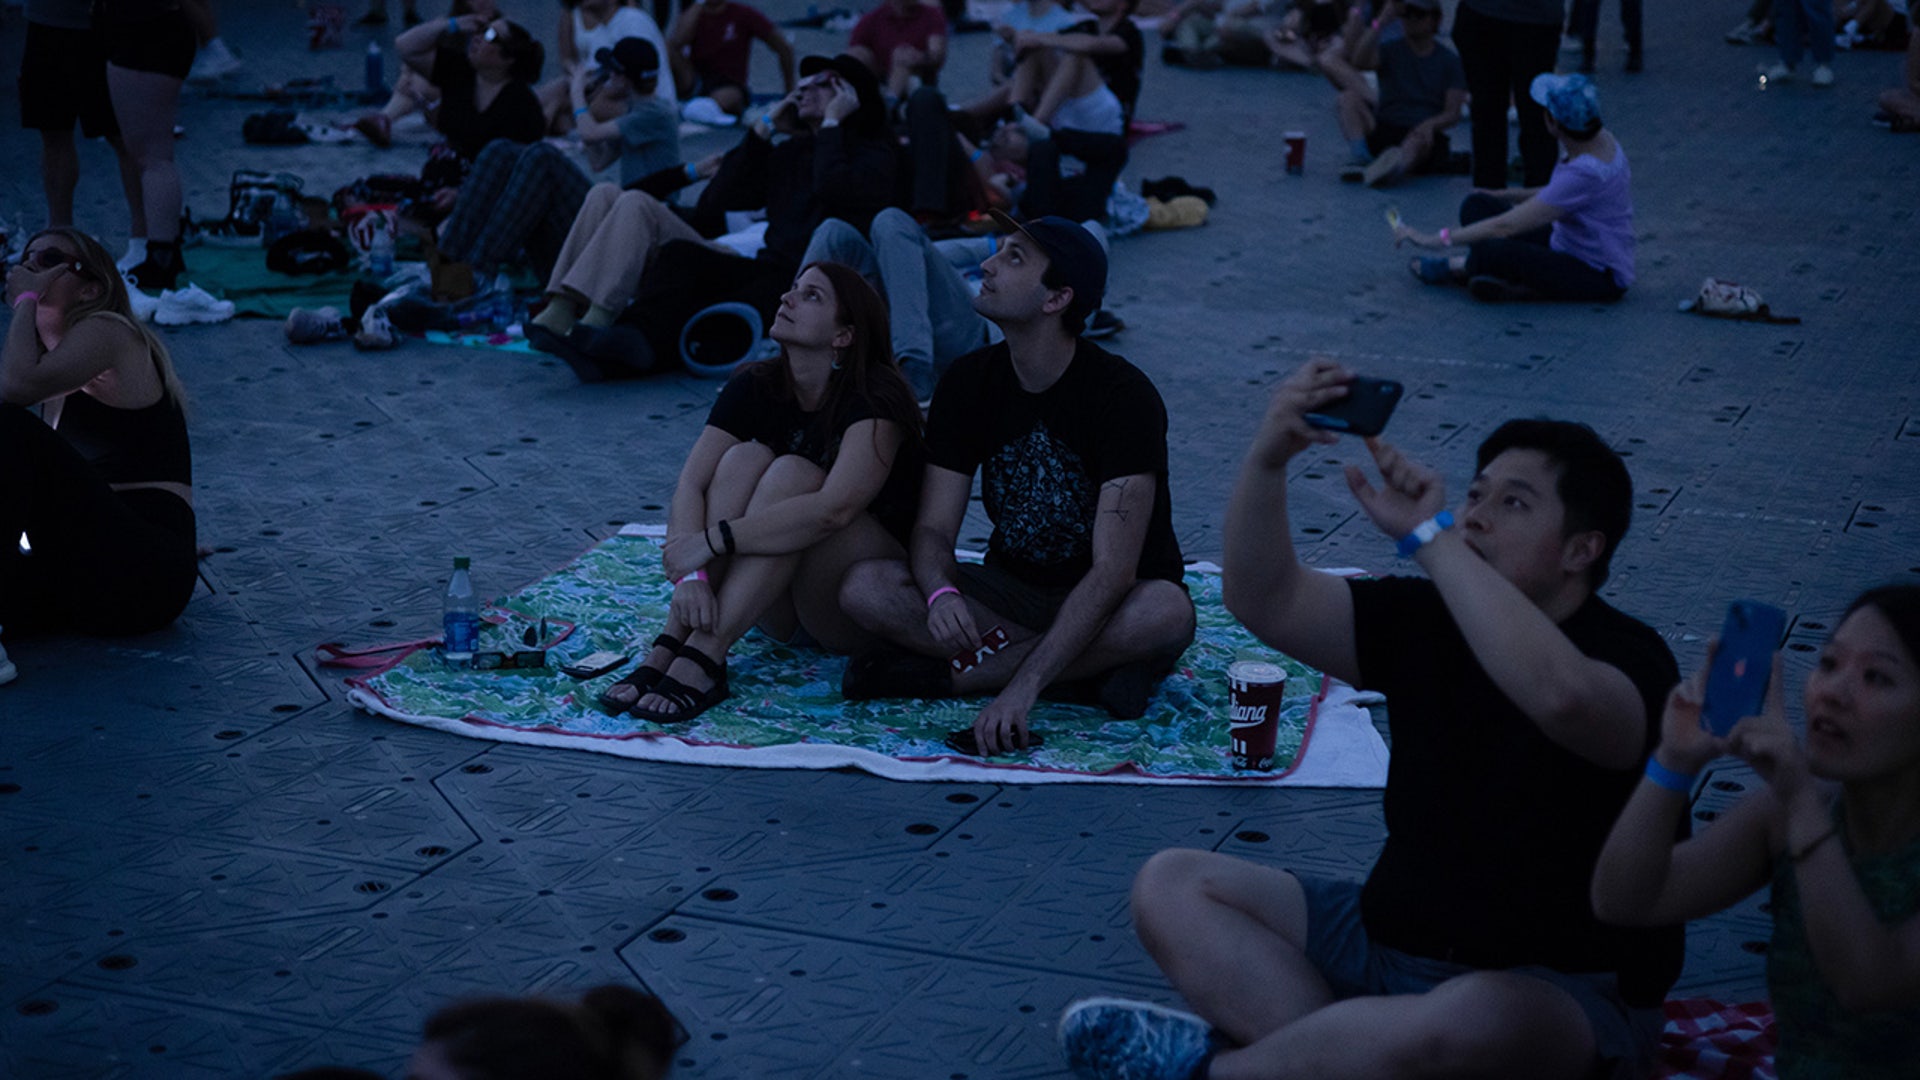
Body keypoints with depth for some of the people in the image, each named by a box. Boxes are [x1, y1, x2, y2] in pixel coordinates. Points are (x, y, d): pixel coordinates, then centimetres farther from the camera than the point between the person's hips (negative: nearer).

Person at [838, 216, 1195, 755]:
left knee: (1166, 612, -39)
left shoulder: (1123, 394, -21)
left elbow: (1114, 571, -29)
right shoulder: (969, 381, -5)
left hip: (1103, 605, -3)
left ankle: (938, 674, -27)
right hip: (1012, 587, 4)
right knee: (864, 586, -21)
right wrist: (940, 593, -33)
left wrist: (1022, 687, -39)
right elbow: (934, 528, -6)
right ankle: (1091, 672, -22)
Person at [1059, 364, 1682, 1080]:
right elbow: (1268, 603, -5)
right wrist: (1267, 461, -21)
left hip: (1559, 992, -7)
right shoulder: (1428, 621, 5)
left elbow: (1561, 696, -41)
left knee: (1472, 1021, -42)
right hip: (1387, 936, 7)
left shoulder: (1625, 656, -15)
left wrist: (1429, 536, -36)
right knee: (1171, 885, 0)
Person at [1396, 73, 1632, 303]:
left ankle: (1456, 266, 2)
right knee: (1476, 205, 3)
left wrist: (1436, 239, -20)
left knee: (1489, 250, -32)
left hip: (1599, 276, -10)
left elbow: (1506, 226, -27)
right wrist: (1507, 196, 16)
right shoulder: (1600, 137, -4)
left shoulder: (1585, 173, -32)